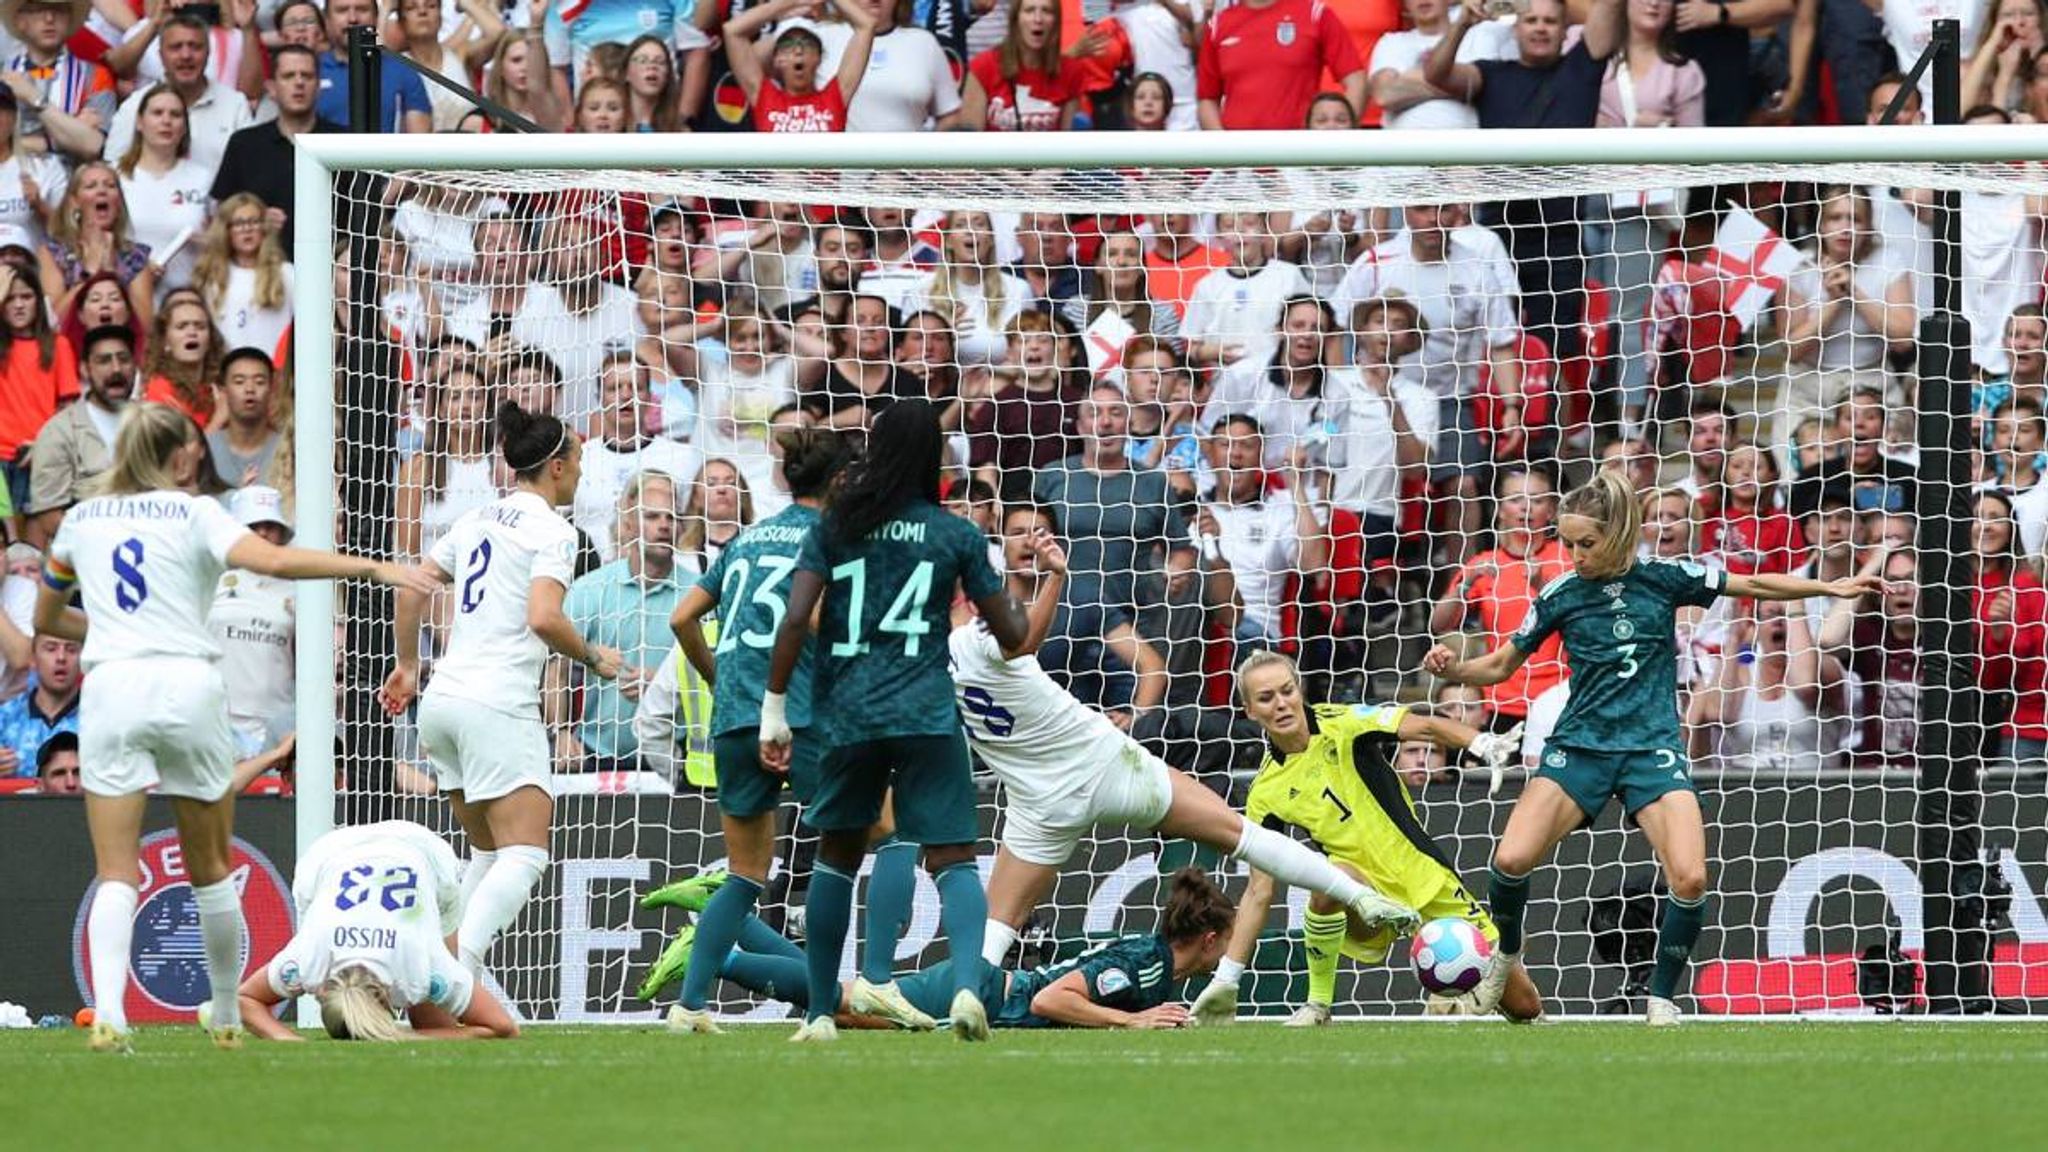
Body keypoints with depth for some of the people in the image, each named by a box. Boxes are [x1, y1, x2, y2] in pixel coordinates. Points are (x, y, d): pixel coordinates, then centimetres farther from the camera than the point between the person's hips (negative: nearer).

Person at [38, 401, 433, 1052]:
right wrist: (369, 567, -14)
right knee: (211, 869, 13)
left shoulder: (80, 521, 16)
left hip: (110, 685, 1)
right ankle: (228, 1016, 21)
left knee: (116, 872, -4)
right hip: (188, 685, -1)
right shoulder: (193, 514, 5)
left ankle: (108, 1009, -24)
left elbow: (45, 619, 28)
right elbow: (270, 560, -14)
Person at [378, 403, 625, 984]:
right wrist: (594, 659, -3)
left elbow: (412, 587, 18)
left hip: (444, 697, 9)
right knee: (525, 855, -13)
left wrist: (407, 664, 28)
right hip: (498, 707, -9)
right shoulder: (552, 530, -6)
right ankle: (458, 968, -31)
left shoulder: (479, 520, 16)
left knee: (489, 853, 16)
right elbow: (543, 618, -19)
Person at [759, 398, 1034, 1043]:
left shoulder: (835, 528, 6)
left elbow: (796, 620, -4)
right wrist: (1018, 604, 31)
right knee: (952, 859, -3)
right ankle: (967, 985, -28)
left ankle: (820, 1014, 19)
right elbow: (1011, 636, 9)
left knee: (838, 855, 17)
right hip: (927, 717, -2)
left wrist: (775, 706, 1)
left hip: (846, 716, 2)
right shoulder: (958, 536, 5)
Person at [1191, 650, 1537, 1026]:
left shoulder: (1341, 724, -9)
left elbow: (1426, 727, -14)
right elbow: (1259, 893, 0)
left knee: (1523, 1006, -2)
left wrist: (1487, 746, -34)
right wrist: (1226, 979, -5)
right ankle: (1317, 1006, -19)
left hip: (1423, 873, 0)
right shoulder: (1266, 793, -4)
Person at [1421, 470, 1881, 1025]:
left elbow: (1753, 585, 11)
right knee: (1511, 859, -21)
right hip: (1580, 745, 0)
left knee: (1690, 878, -21)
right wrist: (1453, 670, -12)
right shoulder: (1561, 595, 0)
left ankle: (1661, 1000, 1)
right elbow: (1500, 665, 8)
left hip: (1652, 748, 0)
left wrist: (1835, 588, 10)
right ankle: (1507, 952, 11)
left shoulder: (1663, 579, -1)